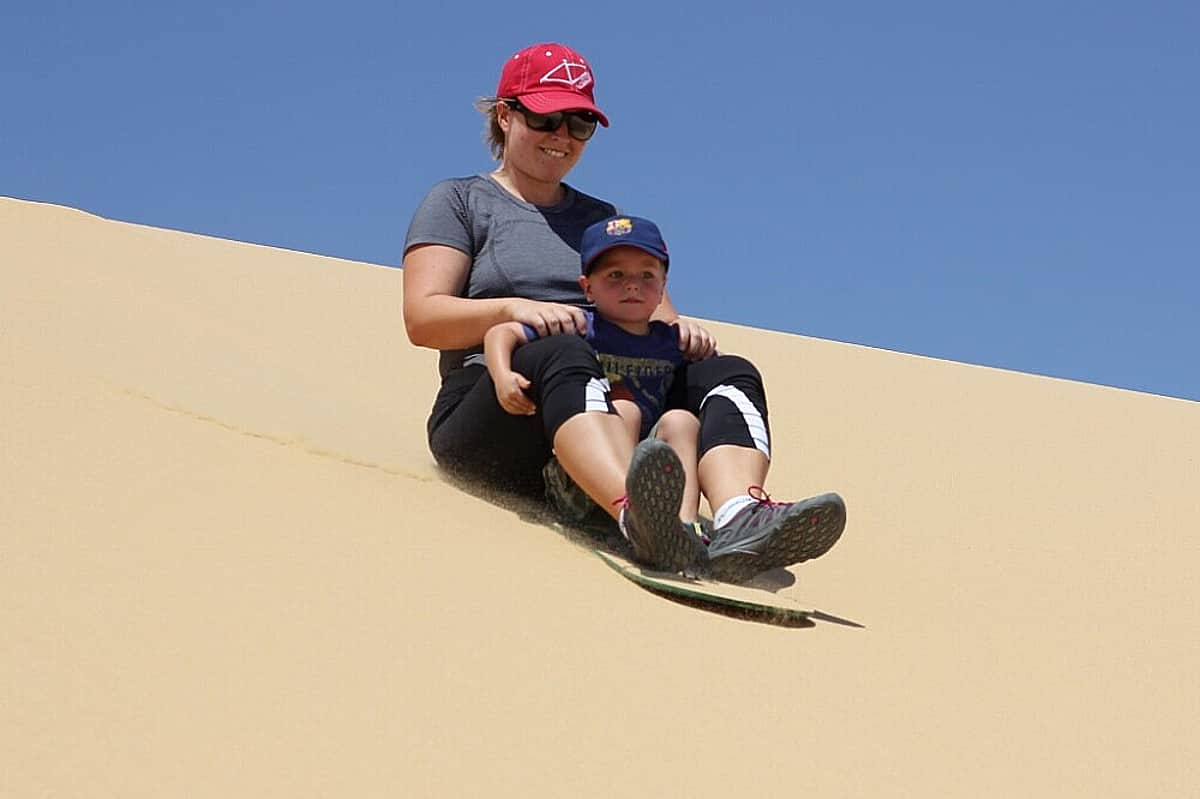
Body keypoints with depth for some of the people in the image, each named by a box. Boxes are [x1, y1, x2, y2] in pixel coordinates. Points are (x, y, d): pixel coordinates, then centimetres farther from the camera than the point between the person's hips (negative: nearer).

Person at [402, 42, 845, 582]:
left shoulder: (606, 220, 30)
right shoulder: (458, 202, 16)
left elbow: (654, 315, 19)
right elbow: (422, 319, 0)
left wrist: (680, 329, -7)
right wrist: (513, 308, -19)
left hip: (615, 406, 5)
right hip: (492, 411, -5)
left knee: (730, 374, -21)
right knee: (564, 356, -38)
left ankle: (739, 519, -53)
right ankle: (636, 515, -68)